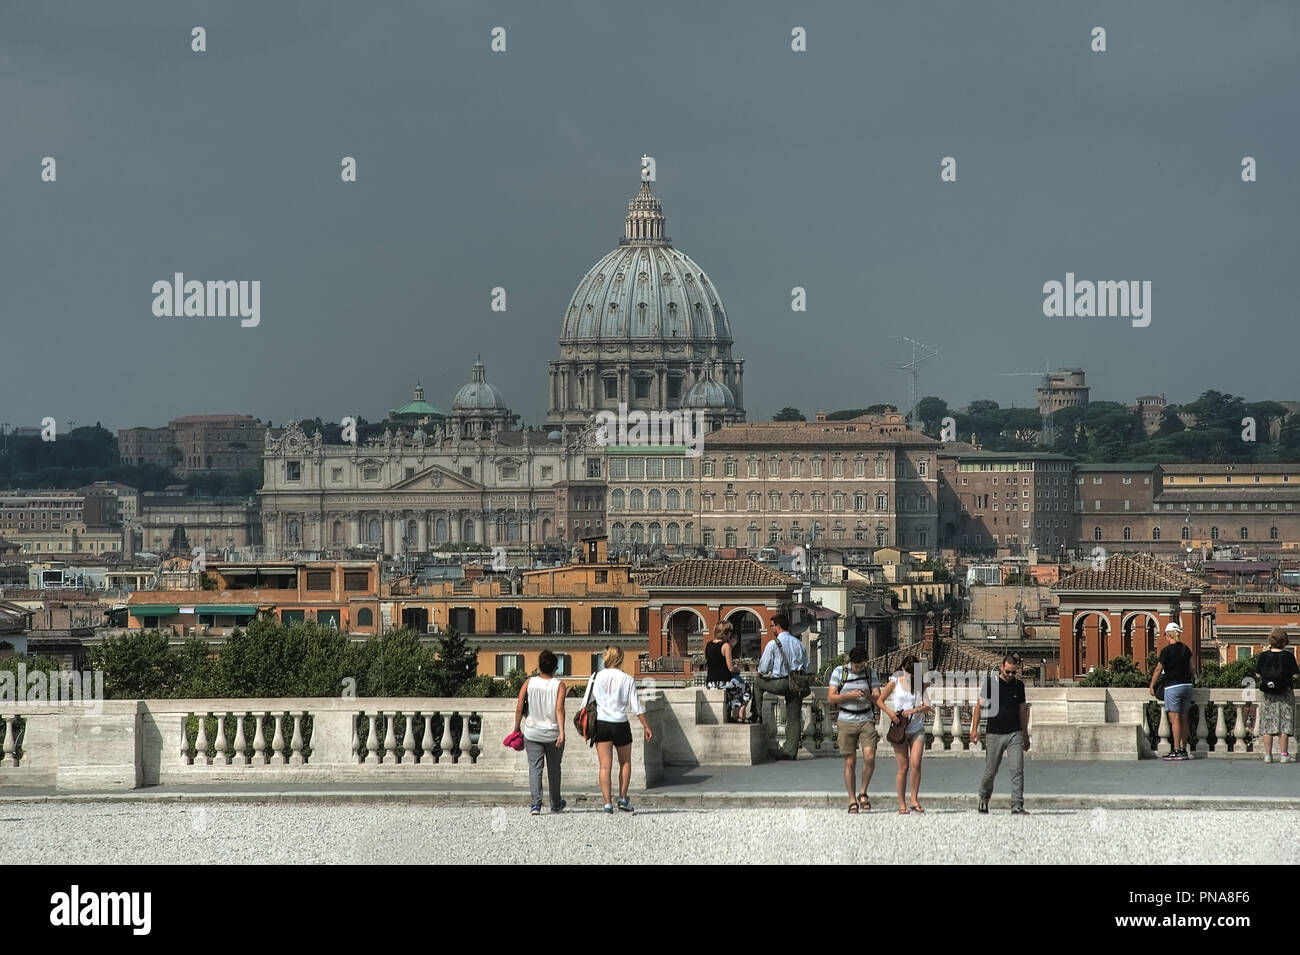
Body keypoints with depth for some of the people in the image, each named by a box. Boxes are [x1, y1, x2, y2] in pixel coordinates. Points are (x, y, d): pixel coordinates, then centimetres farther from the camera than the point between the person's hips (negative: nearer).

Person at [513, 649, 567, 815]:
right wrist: (562, 732, -20)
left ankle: (536, 803, -20)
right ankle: (556, 804, 29)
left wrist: (517, 728, 7)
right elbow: (559, 709, -16)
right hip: (553, 733, 0)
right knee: (554, 769, 15)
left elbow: (519, 708, -5)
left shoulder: (529, 683, -1)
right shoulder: (559, 685, -5)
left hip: (532, 733, 0)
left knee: (535, 767, -2)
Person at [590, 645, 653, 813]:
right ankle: (623, 798, 15)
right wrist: (646, 727, 5)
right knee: (625, 763, 19)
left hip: (601, 724, 1)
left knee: (605, 766, -1)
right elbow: (636, 707, -3)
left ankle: (607, 803, -7)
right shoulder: (627, 680, -4)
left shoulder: (597, 678, -1)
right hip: (620, 724, -1)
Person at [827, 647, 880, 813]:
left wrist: (869, 696, -21)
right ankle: (852, 801, 5)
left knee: (869, 757, -16)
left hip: (866, 721, 1)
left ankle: (862, 793, 2)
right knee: (850, 762, -2)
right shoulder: (839, 672, 0)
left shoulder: (871, 673, 5)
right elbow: (830, 698, -3)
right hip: (846, 722, -1)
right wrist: (848, 695, -19)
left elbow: (879, 699, 2)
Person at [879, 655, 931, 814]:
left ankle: (915, 800, -3)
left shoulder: (920, 685, 5)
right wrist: (890, 713, -10)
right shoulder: (894, 683, 0)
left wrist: (914, 710, -19)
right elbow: (880, 701, 7)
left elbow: (927, 707, 0)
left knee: (915, 763, -13)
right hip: (900, 729, -1)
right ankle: (902, 804, 3)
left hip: (917, 729, 1)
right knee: (903, 767, -4)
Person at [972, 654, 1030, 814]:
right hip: (994, 734, -2)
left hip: (1015, 734, 2)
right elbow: (979, 705, 1)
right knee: (990, 771, 6)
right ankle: (984, 798, 34)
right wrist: (975, 728, -7)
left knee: (1018, 769, -11)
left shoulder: (1019, 686, 7)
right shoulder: (990, 682, -3)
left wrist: (1025, 736, 20)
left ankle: (1017, 806, -11)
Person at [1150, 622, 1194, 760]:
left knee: (1175, 719, -6)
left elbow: (1158, 670, -4)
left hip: (1173, 686, -6)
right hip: (1187, 685, 6)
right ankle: (1184, 750, 10)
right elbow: (1191, 668, 16)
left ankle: (1176, 750, -10)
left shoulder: (1167, 650, -10)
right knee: (1183, 718, 9)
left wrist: (1152, 686, 8)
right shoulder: (1185, 649, 8)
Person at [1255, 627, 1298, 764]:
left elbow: (1258, 675, 1)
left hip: (1267, 694, 1)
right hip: (1285, 694, -1)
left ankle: (1268, 754, 4)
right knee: (1284, 723, 4)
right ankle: (1283, 754, 2)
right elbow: (1294, 675, -8)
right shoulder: (1288, 656, -8)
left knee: (1267, 723, 6)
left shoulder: (1264, 656, -3)